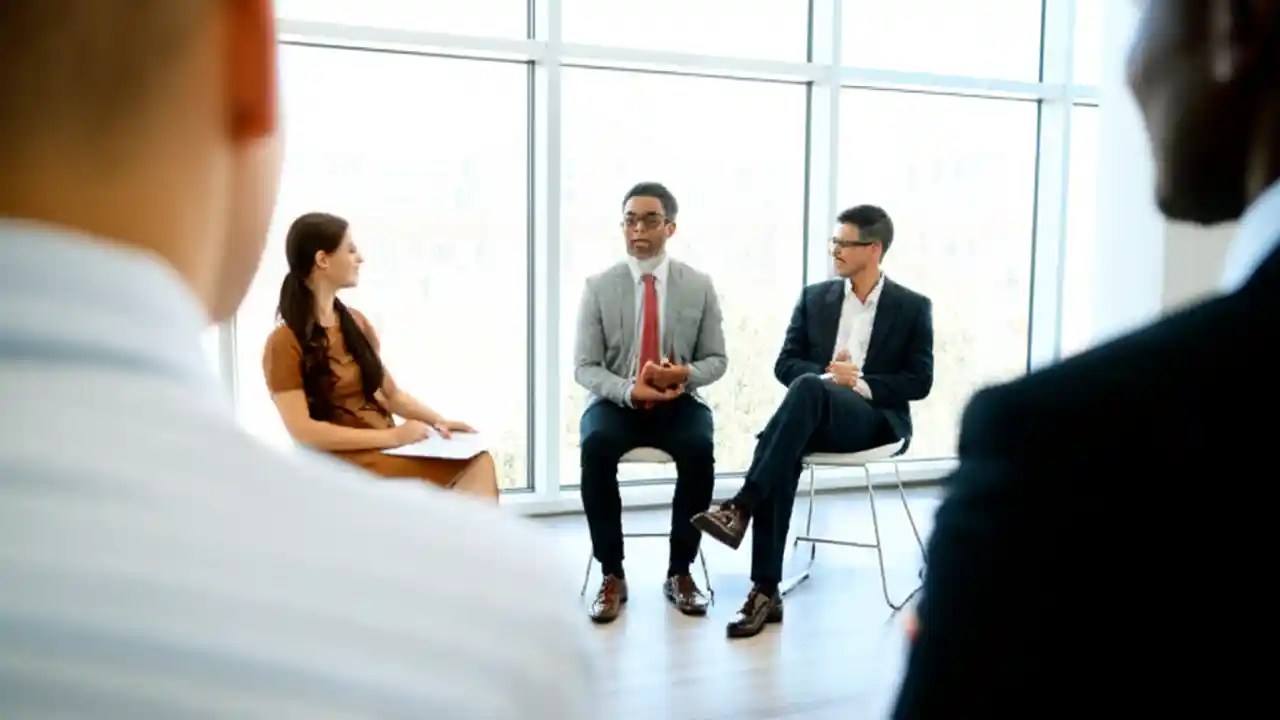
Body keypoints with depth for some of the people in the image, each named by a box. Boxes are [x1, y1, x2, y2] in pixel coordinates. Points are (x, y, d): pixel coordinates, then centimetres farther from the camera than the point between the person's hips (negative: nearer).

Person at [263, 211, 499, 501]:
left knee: (478, 461, -21)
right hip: (346, 463, -6)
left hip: (390, 451, 6)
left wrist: (437, 421, 0)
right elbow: (303, 430, -15)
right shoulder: (285, 343, -7)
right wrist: (392, 436, -18)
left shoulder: (356, 321, 14)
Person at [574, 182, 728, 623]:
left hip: (678, 402, 1)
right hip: (617, 401, 0)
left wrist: (686, 373, -19)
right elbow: (585, 367, -4)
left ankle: (680, 572, -10)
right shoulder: (599, 287, -2)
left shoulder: (699, 286, 1)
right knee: (596, 447, -32)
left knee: (701, 449, -31)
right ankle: (612, 576, -16)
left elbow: (717, 361, 4)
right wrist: (629, 391, -24)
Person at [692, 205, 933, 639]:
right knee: (783, 453, -34)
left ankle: (740, 507, -39)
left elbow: (919, 383, 0)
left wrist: (861, 383, -16)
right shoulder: (814, 297, 13)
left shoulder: (912, 307, 5)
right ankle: (766, 591, -32)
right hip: (815, 415, 3)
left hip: (875, 419, -3)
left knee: (807, 388, -36)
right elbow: (785, 364, 8)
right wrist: (826, 376, -13)